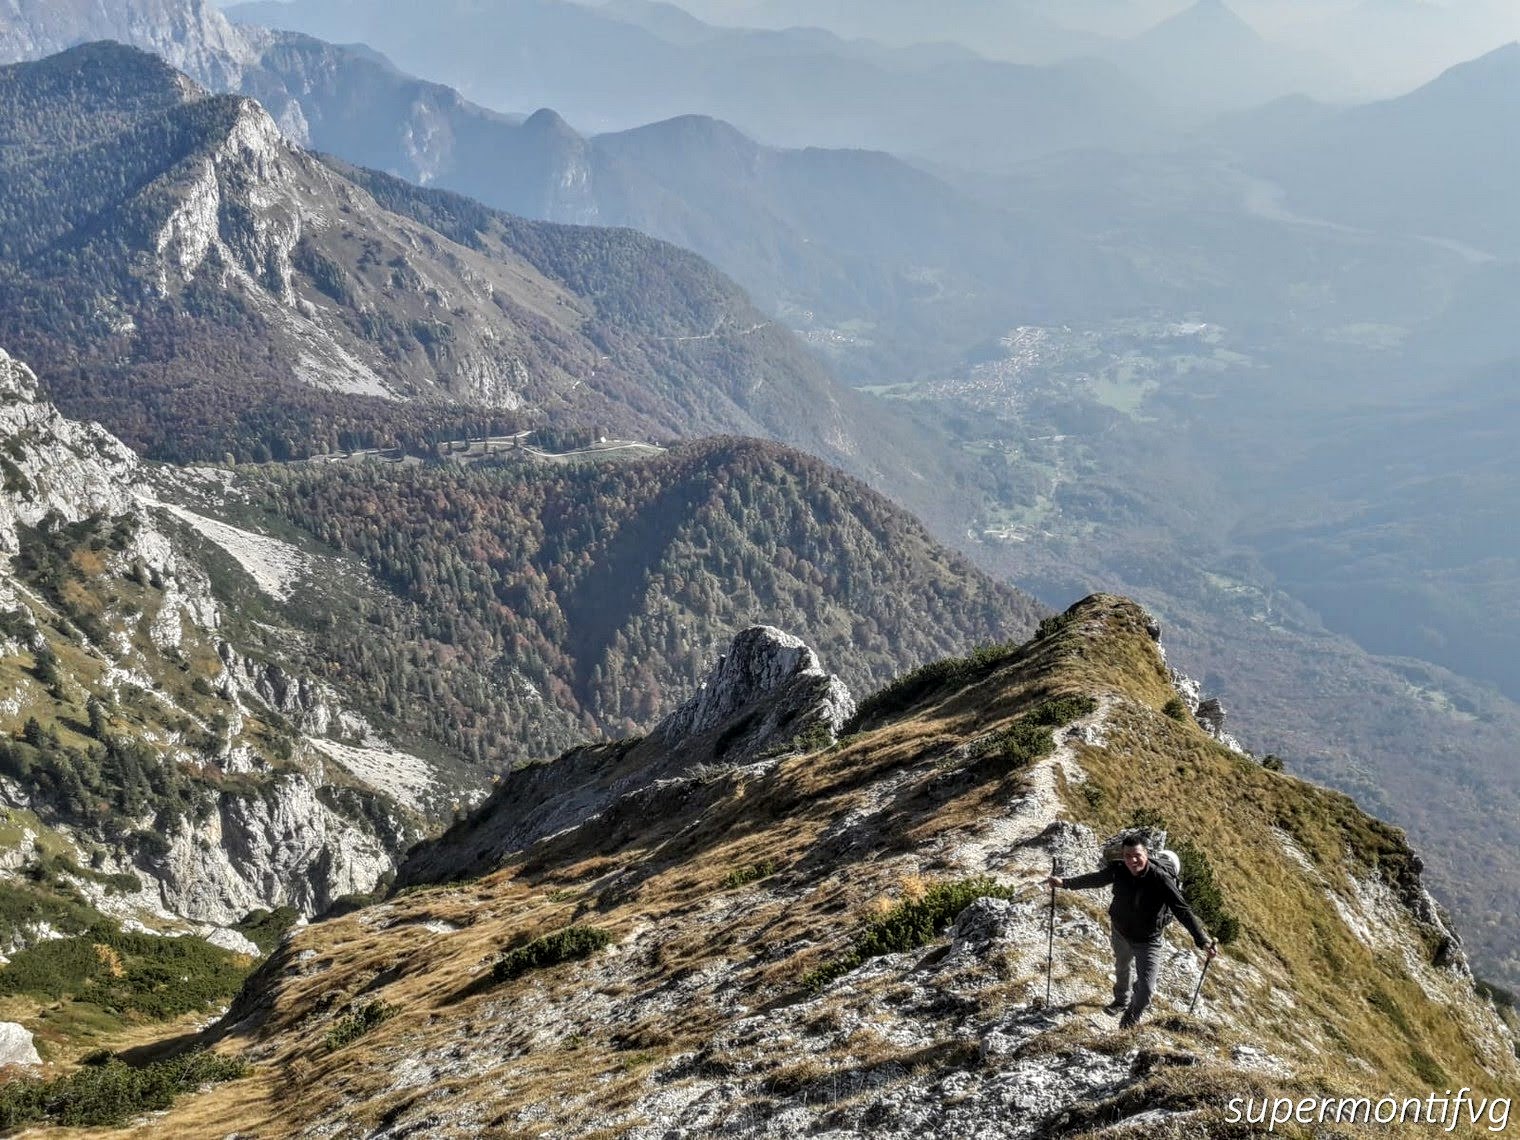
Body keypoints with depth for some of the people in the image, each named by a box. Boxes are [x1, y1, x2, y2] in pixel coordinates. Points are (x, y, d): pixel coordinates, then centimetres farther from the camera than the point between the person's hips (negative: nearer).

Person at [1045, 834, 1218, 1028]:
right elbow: (1094, 879, 2)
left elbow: (1183, 911, -31)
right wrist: (1065, 883, 6)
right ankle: (1122, 1000, 62)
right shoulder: (1118, 871, -20)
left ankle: (1132, 1015, 25)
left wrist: (1202, 941, -38)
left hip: (1147, 941, -4)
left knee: (1145, 988, -8)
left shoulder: (1160, 879, -31)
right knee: (1122, 968, 30)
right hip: (1120, 932, 4)